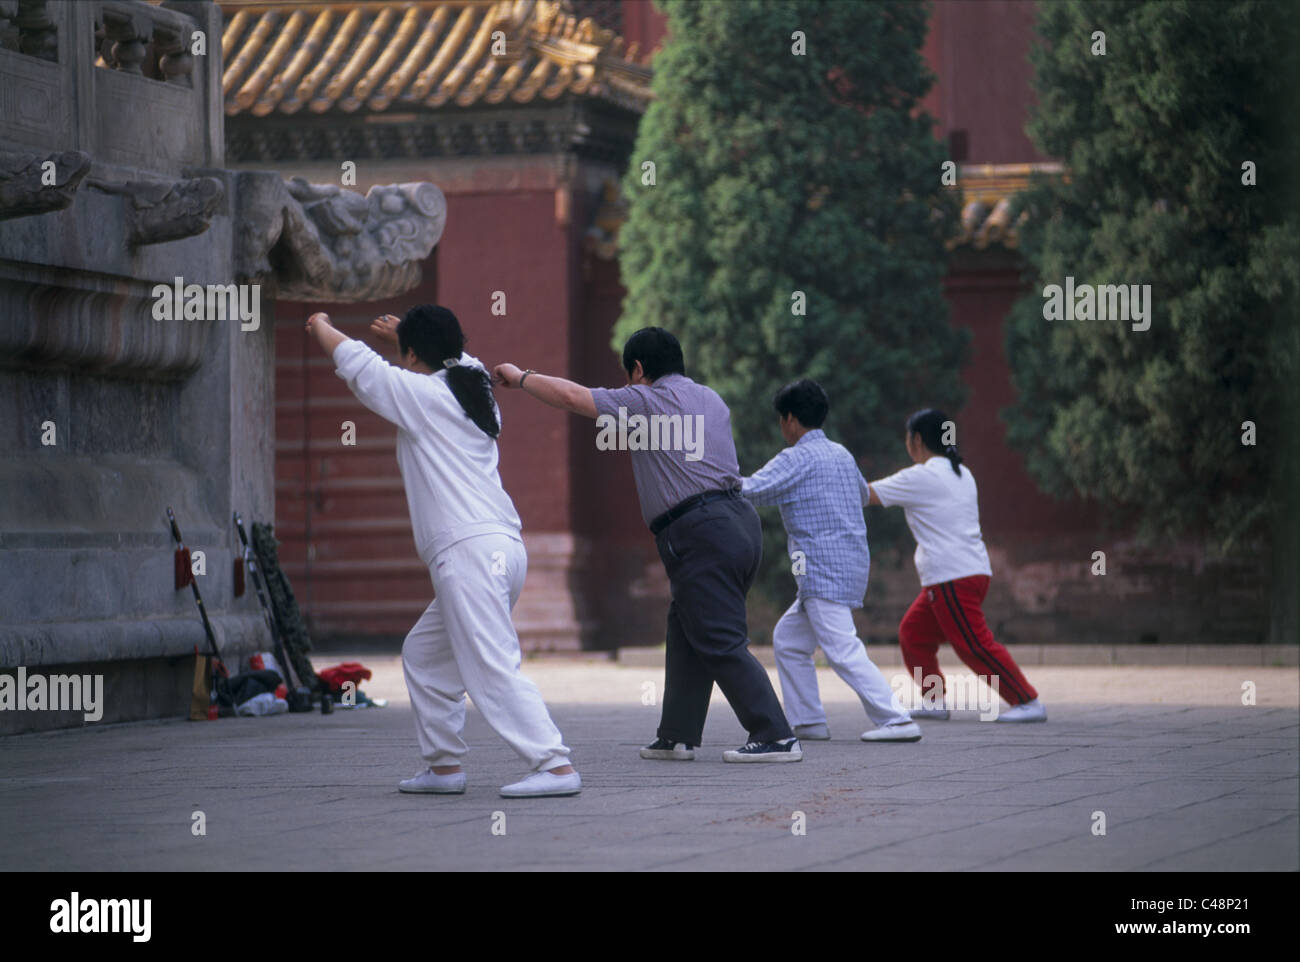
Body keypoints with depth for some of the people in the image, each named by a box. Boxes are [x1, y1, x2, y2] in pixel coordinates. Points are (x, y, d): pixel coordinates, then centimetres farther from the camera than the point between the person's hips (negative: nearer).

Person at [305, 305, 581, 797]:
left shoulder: (421, 393, -4)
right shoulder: (472, 385, 16)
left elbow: (352, 359, 7)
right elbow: (454, 357, 42)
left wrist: (321, 325, 26)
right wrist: (408, 332, 56)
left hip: (470, 550, -9)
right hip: (503, 548, 9)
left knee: (492, 670, -14)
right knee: (424, 654, 20)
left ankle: (556, 766, -23)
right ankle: (444, 766, 21)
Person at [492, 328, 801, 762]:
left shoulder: (646, 402, -3)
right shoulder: (712, 400, 21)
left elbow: (572, 396, -5)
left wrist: (521, 378, 10)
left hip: (701, 534, -9)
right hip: (739, 518, 9)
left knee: (723, 644, -8)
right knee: (685, 630, 16)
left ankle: (777, 738, -13)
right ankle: (678, 734, 18)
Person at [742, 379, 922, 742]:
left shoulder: (798, 459, -10)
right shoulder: (842, 454, 16)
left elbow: (751, 491, -16)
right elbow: (861, 492, 34)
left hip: (825, 572, -9)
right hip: (853, 561, 9)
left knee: (843, 651, -14)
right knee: (789, 639, 17)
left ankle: (897, 720, -21)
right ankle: (809, 722, 16)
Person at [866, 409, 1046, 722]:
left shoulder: (919, 478, -9)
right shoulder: (962, 474, 15)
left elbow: (866, 494, -2)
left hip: (952, 578, -9)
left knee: (975, 646, -9)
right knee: (913, 633, 15)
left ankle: (1028, 703, -11)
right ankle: (935, 702, 16)